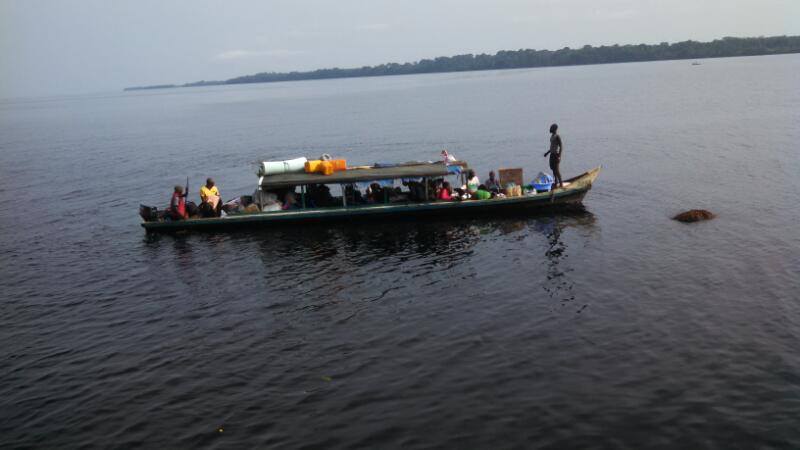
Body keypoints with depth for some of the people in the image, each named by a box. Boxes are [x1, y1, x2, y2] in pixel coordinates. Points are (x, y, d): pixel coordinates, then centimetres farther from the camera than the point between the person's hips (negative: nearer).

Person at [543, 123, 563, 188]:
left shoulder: (557, 136, -16)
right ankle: (556, 182, 26)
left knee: (556, 169, -7)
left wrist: (559, 156, -24)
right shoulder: (552, 136, 13)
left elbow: (561, 146, -19)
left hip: (556, 154, -10)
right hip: (552, 154, 10)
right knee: (552, 168, 14)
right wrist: (548, 152, 23)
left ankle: (561, 183, 1)